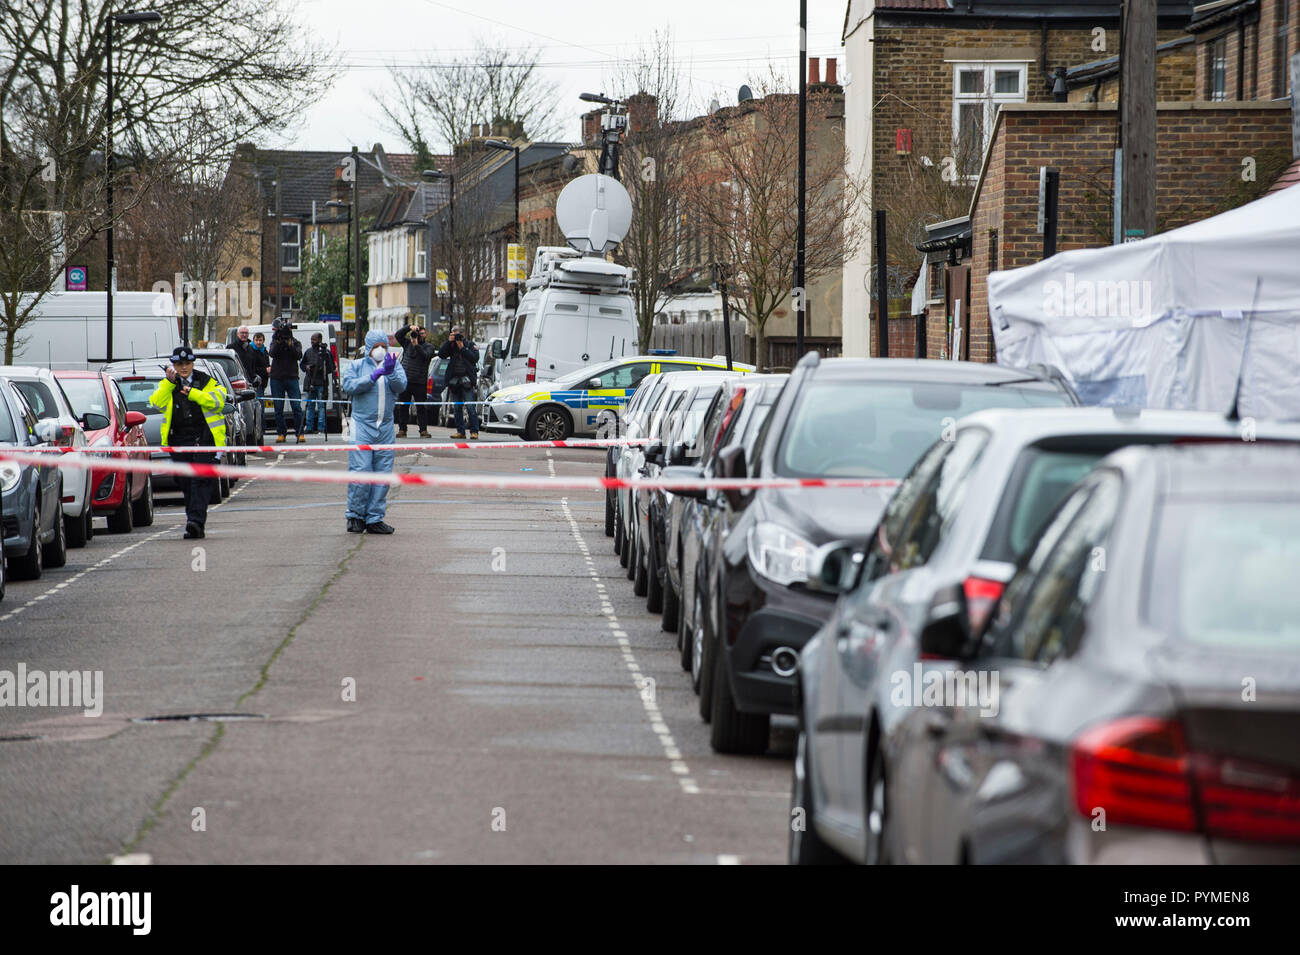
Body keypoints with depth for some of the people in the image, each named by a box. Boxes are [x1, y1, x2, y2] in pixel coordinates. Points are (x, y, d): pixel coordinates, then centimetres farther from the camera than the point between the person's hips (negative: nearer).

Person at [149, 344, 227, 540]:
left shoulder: (207, 382, 10)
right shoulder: (166, 386, 16)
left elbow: (217, 400, -6)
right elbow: (157, 403, -1)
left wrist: (192, 393, -11)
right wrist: (169, 382, -6)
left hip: (204, 438, -3)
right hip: (179, 441, 3)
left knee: (201, 481, -14)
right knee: (186, 483, 3)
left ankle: (196, 521, -22)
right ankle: (195, 522, 10)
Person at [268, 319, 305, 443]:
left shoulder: (296, 343, 8)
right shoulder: (275, 342, 9)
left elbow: (298, 356, -8)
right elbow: (273, 353, -9)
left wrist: (289, 343, -17)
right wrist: (278, 341, -20)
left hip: (292, 378, -1)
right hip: (276, 379, 1)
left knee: (297, 407, -8)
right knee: (278, 409, 2)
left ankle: (299, 433, -5)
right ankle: (281, 434, 8)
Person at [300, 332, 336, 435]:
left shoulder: (326, 352, -1)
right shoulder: (309, 352, 14)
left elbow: (331, 368, -1)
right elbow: (302, 364, 23)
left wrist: (322, 369, -15)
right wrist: (306, 367, 2)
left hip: (321, 383, -5)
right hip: (310, 383, 5)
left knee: (321, 406, -4)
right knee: (310, 405, 7)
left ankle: (321, 428, -2)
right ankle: (309, 427, 11)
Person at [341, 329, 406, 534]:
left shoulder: (395, 366, 12)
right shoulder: (356, 366, 7)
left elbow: (401, 386, -5)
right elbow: (349, 386, -9)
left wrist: (391, 373, -24)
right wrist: (374, 375, -16)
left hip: (385, 427, 3)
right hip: (362, 425, -3)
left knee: (383, 474, 3)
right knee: (360, 471, -10)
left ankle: (375, 519, 8)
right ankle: (355, 516, 1)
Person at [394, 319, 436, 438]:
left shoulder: (429, 346, 6)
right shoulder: (407, 343, 14)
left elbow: (425, 356, -11)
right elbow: (398, 334, 4)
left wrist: (417, 345, -21)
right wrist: (409, 327, -7)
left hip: (419, 382, -3)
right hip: (405, 380, 3)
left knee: (421, 408, -4)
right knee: (402, 407, 4)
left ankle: (423, 430, -1)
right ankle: (402, 430, 9)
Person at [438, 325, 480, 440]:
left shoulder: (470, 345, 7)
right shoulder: (451, 346, 14)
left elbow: (475, 358, -7)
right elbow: (441, 354, 0)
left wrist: (462, 348, -8)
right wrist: (449, 342, -5)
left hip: (467, 379, -4)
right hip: (454, 380, 4)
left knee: (471, 407, -10)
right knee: (457, 407, 6)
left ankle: (474, 432, -9)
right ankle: (460, 431, 11)